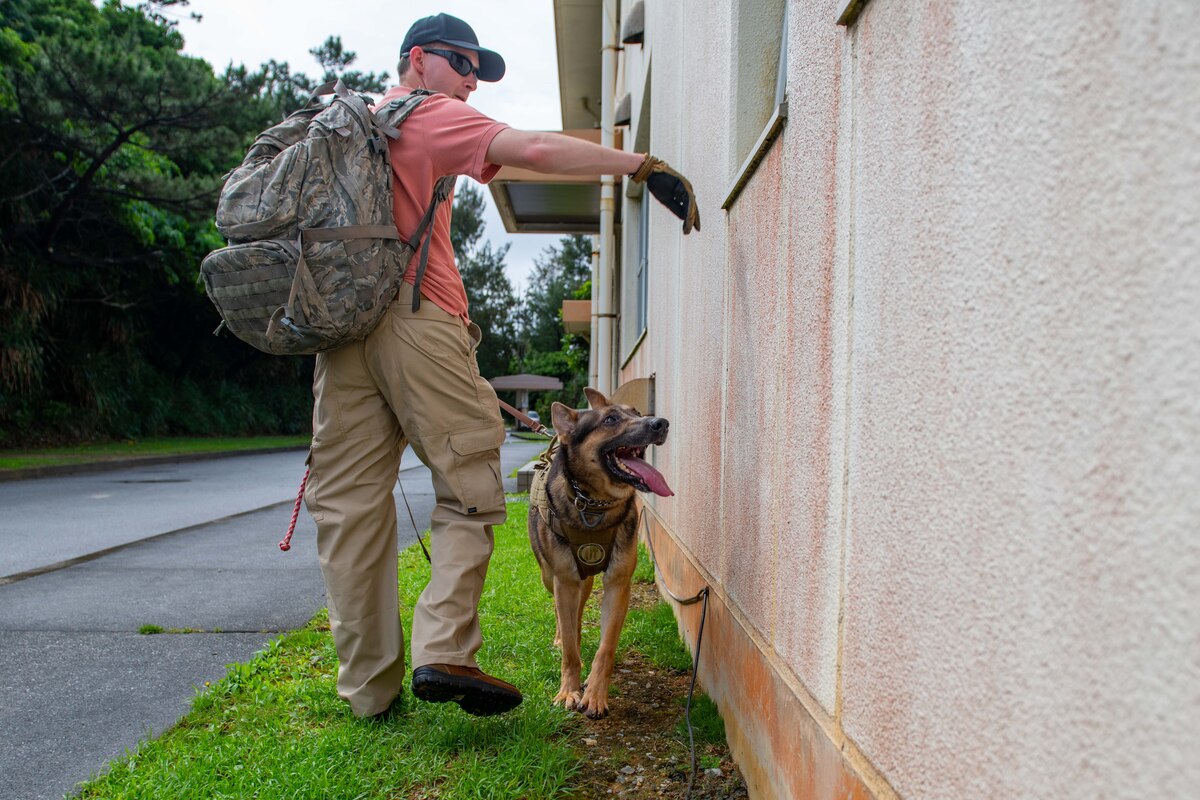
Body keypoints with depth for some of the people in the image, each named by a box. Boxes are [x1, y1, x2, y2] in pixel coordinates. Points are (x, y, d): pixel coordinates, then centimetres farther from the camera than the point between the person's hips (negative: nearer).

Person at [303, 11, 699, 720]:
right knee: (471, 487, 0)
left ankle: (370, 685, 11)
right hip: (417, 322, -7)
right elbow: (534, 150, -12)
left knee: (351, 502, 5)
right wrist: (645, 166, -12)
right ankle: (444, 651, -11)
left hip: (340, 322, 7)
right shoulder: (431, 115, 4)